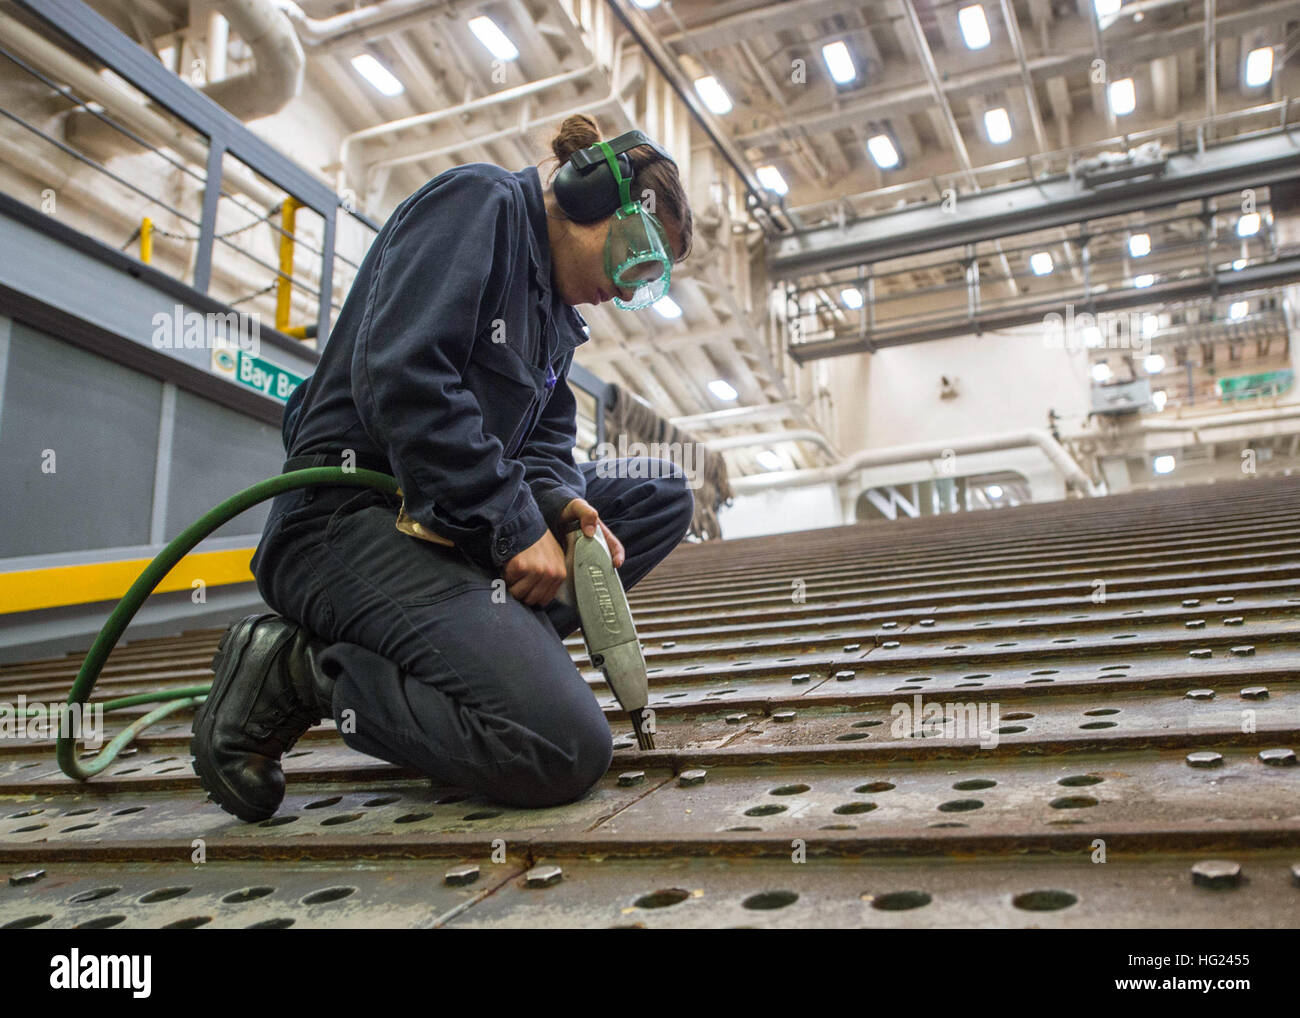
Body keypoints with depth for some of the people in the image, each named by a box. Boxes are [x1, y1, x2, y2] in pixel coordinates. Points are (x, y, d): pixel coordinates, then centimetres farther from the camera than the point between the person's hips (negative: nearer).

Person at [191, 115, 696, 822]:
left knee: (662, 493, 8)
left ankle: (484, 649, -4)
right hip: (351, 516, -10)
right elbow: (400, 376, -21)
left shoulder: (553, 312, 21)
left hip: (455, 519, 10)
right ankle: (297, 671, -7)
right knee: (565, 749, -24)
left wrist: (556, 500, -8)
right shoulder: (479, 200, -6)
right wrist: (515, 526, -19)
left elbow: (542, 439, 17)